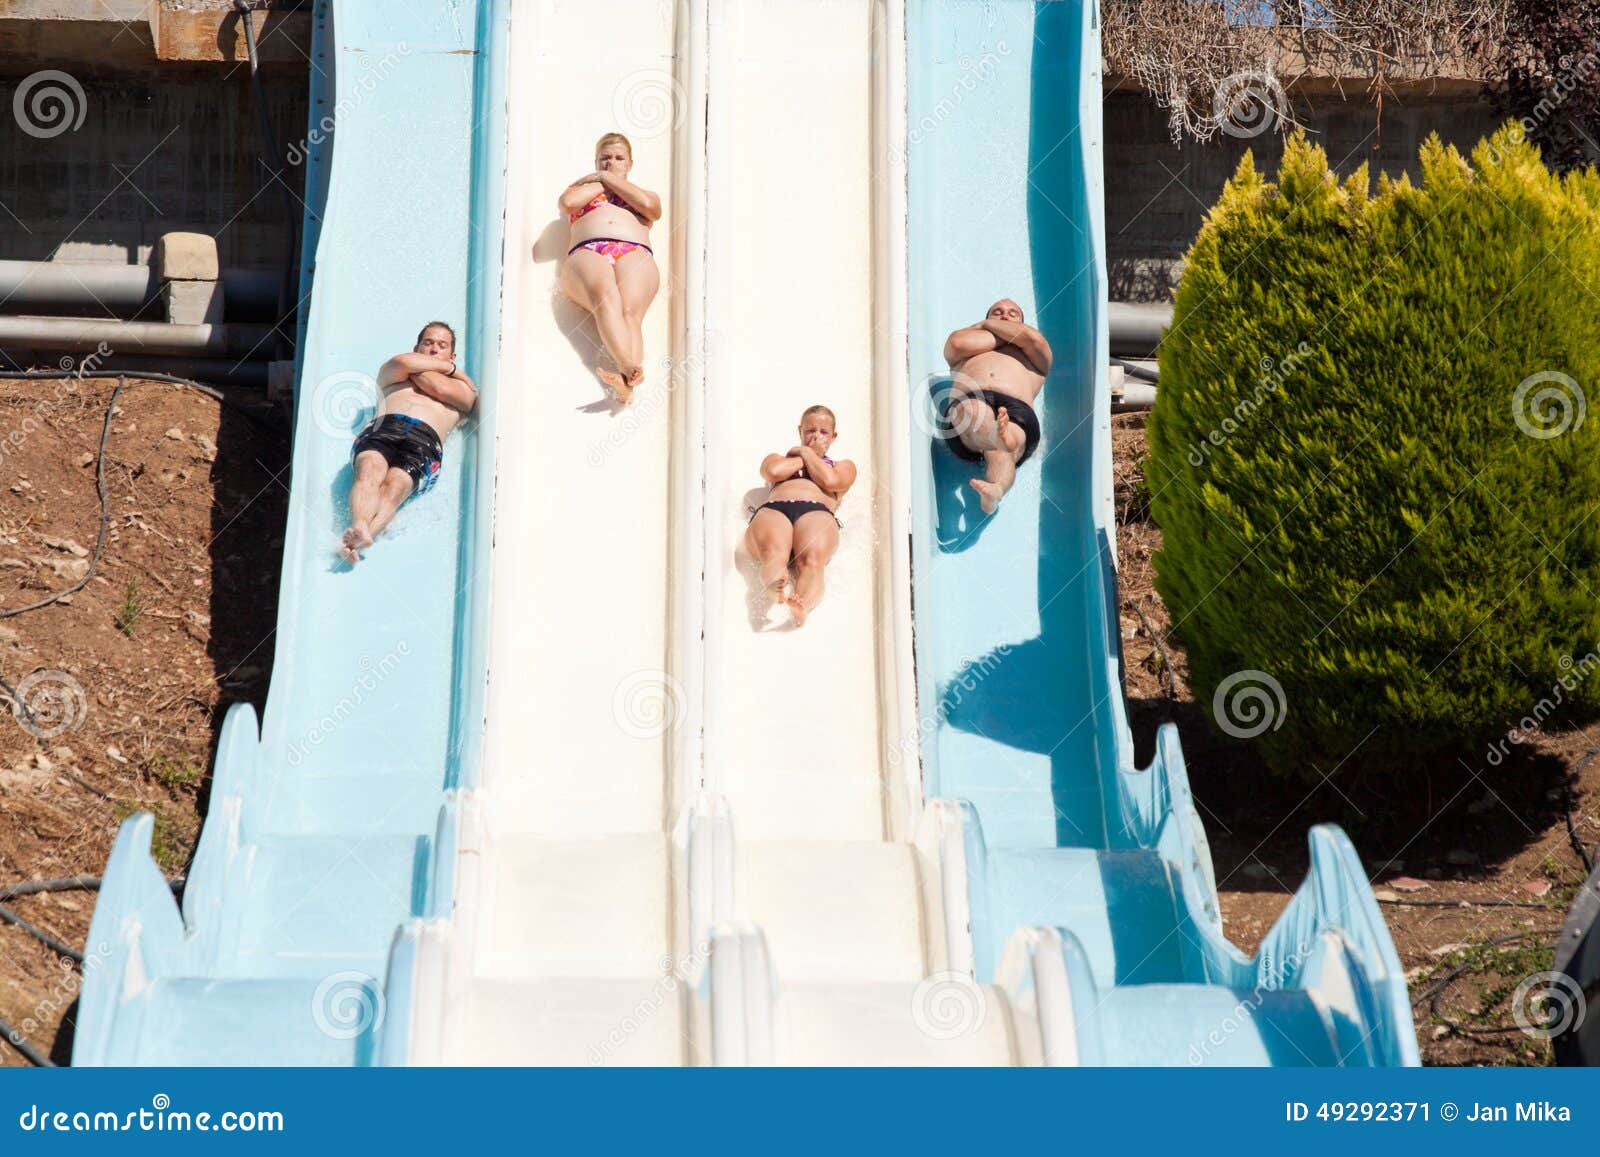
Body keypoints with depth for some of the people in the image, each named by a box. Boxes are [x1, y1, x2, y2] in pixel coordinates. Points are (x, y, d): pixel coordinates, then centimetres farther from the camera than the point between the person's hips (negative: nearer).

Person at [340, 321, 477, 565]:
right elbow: (402, 363, 11)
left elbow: (439, 388, 11)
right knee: (370, 471, -35)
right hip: (382, 428, 2)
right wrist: (448, 368, 24)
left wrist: (417, 368, 27)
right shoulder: (389, 373, 36)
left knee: (395, 486, -33)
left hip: (425, 440, -2)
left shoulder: (463, 388, 35)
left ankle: (352, 544, -58)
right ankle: (359, 528, -60)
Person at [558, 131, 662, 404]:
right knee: (606, 297, -38)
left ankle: (626, 381, -58)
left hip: (635, 255, 1)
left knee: (630, 312, -33)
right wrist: (600, 182, 21)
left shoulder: (644, 195, 37)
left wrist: (608, 178, 17)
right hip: (587, 253, -1)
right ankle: (630, 369, -60)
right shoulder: (582, 189, 37)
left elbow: (648, 205, 9)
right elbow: (567, 202, 10)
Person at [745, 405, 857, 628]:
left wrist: (806, 452, 23)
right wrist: (806, 456, 25)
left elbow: (829, 481, 10)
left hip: (817, 513, -1)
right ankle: (779, 590, -72)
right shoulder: (779, 459, 41)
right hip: (772, 511, 1)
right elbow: (773, 471, 12)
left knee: (812, 560, -39)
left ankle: (802, 607, -69)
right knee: (773, 554, -39)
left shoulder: (843, 467, 37)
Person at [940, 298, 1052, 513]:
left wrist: (989, 325, 27)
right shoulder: (965, 348, 41)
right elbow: (957, 344, 14)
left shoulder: (1034, 355, 38)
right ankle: (1001, 436, -67)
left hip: (1017, 409, -1)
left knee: (1003, 452, -37)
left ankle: (995, 490, -66)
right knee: (973, 410, -38)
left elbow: (1034, 338, 12)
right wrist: (1007, 335, 27)